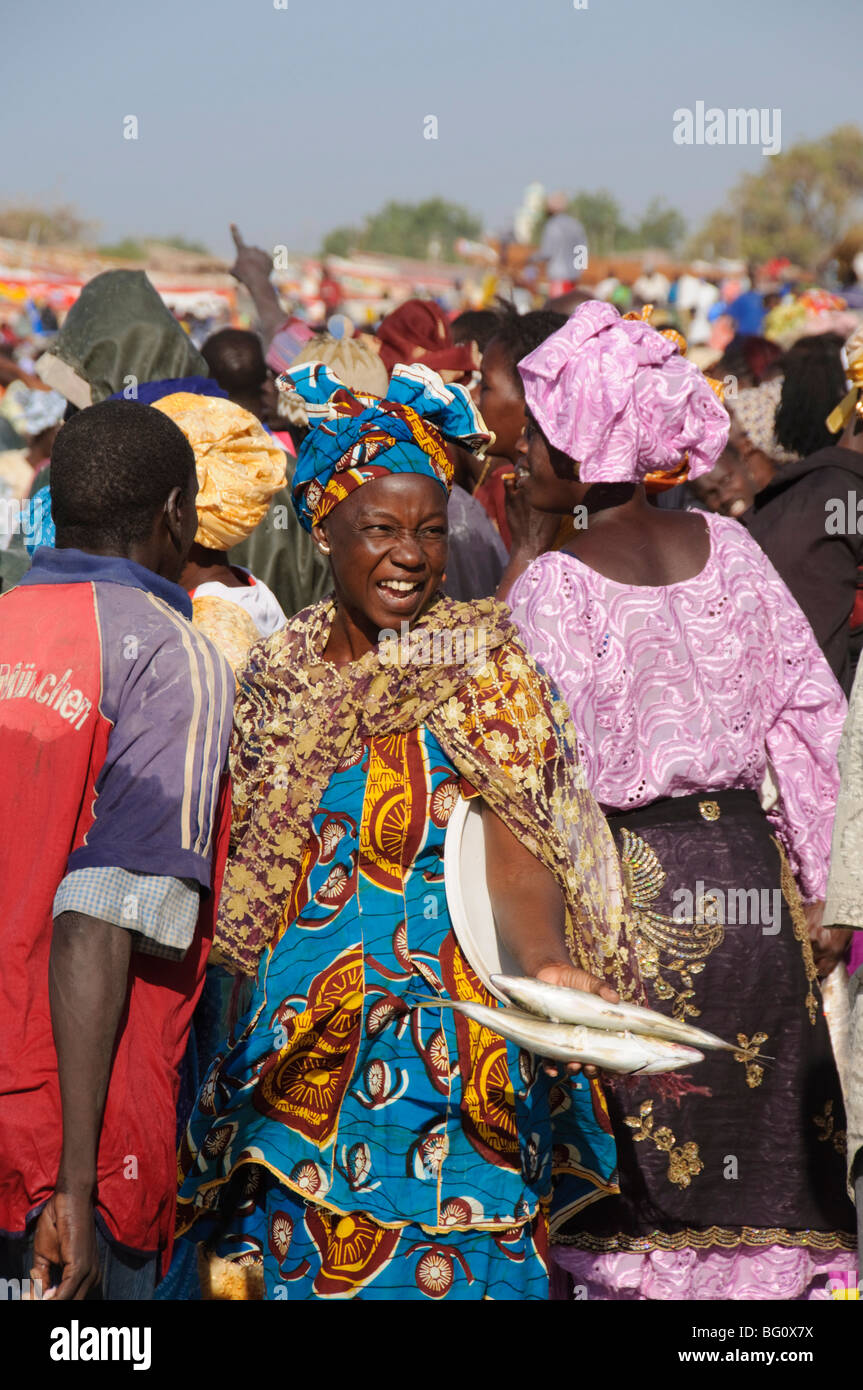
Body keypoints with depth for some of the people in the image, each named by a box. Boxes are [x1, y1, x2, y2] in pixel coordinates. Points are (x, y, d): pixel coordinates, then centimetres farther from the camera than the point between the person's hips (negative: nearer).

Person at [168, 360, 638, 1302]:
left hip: (446, 1040, -4)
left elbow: (515, 851, -14)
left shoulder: (482, 663, -4)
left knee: (440, 1262, -5)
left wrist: (548, 965, -32)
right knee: (294, 1259, 4)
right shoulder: (278, 671, 9)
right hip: (295, 1040, 4)